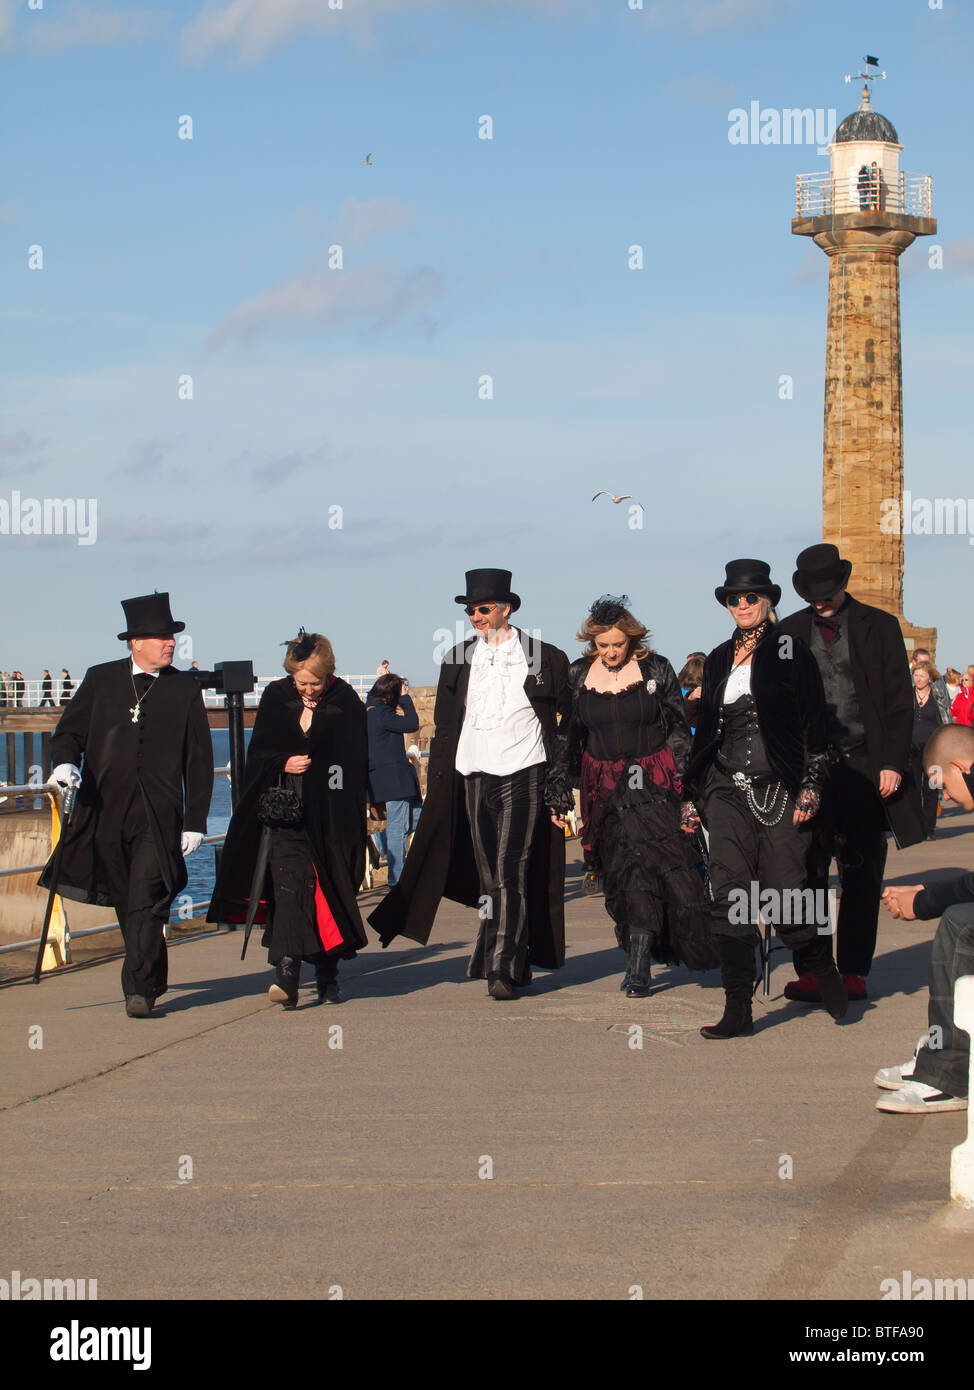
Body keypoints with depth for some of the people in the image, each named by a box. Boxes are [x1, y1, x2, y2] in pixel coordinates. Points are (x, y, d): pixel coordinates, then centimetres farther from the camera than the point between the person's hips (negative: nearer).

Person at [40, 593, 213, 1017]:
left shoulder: (184, 689, 6)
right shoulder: (100, 680, 8)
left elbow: (199, 761, 6)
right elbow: (68, 732, 12)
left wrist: (195, 822, 1)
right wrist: (65, 762, -12)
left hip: (160, 817, -2)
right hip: (105, 811, 2)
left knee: (146, 902, -13)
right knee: (126, 903, 10)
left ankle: (139, 989, -12)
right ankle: (154, 978, 27)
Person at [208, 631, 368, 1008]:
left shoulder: (346, 702, 0)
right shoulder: (276, 697, 6)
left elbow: (354, 764, 2)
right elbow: (258, 753, 10)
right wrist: (283, 764, -9)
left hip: (330, 817, 0)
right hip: (286, 808, 0)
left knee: (329, 890, 3)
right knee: (289, 882, -15)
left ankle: (328, 977, 15)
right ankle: (287, 972, -24)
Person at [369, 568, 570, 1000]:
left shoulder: (545, 658, 2)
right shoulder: (459, 660, 13)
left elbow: (571, 713, 8)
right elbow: (445, 724, 17)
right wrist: (438, 779, 12)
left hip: (522, 773, -4)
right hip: (472, 773, 5)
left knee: (510, 871, -13)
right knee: (487, 875, 5)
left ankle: (502, 968, -16)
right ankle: (514, 962, 14)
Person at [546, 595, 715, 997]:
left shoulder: (656, 670, -1)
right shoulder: (578, 675, 5)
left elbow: (679, 730, 2)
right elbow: (566, 737, 10)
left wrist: (688, 787, -4)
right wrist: (558, 794, 6)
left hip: (652, 782, -2)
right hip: (604, 789, 2)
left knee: (643, 862, -13)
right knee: (622, 872, -2)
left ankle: (638, 967, -7)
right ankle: (642, 957, 5)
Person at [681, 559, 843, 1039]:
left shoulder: (791, 651, 1)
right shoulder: (719, 659, 14)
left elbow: (814, 724, -2)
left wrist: (810, 786, -10)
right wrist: (691, 796, 15)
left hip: (778, 791, -4)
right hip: (727, 791, 4)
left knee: (784, 898, -7)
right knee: (730, 899, -4)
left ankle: (828, 975, 22)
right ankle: (738, 1012, 0)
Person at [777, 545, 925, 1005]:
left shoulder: (879, 626, 6)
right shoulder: (788, 632, 9)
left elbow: (899, 701, 4)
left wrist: (893, 763, -6)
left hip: (865, 767, -1)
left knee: (861, 876, 3)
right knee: (807, 873, -3)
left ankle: (853, 972, 10)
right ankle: (810, 972, 1)